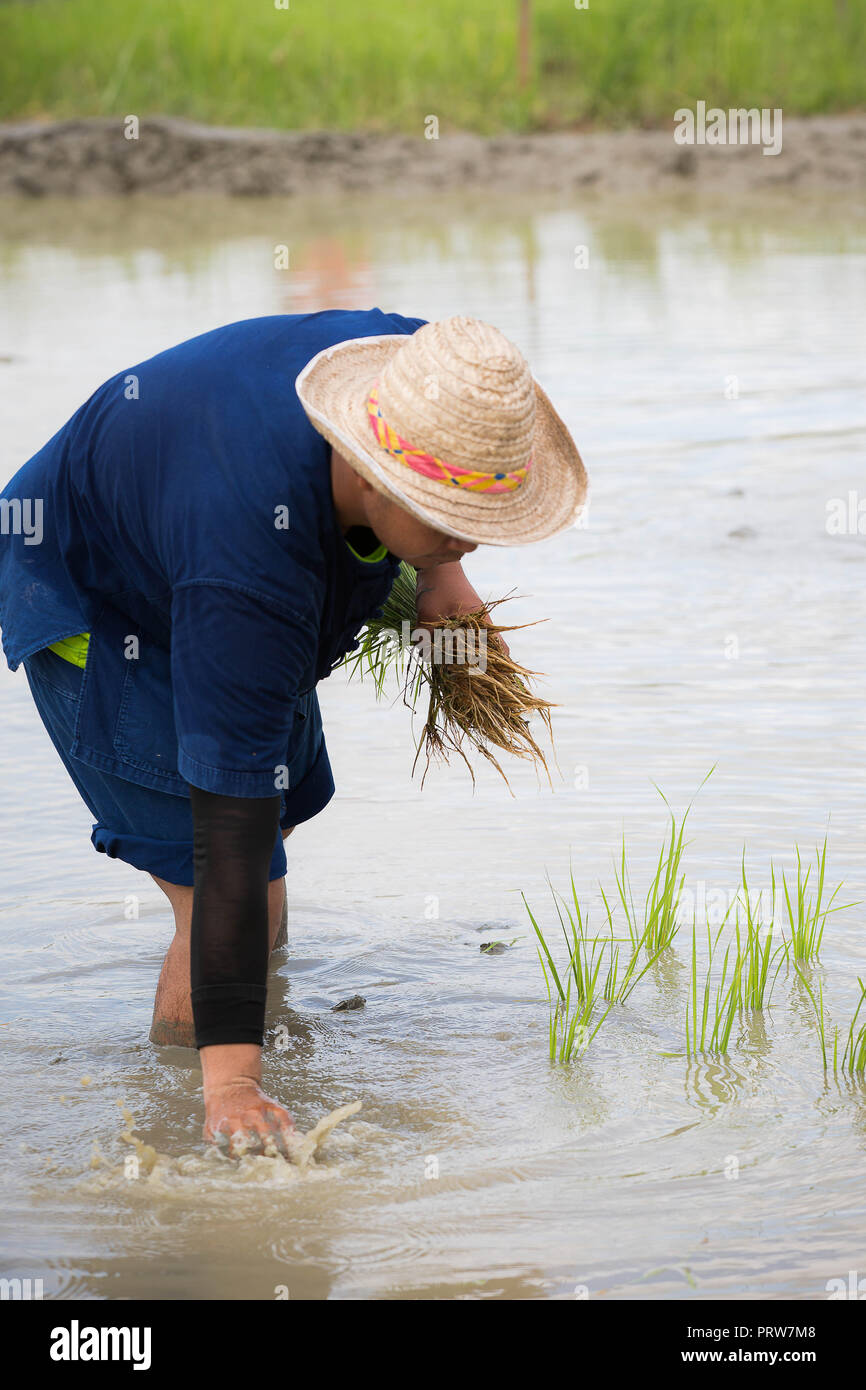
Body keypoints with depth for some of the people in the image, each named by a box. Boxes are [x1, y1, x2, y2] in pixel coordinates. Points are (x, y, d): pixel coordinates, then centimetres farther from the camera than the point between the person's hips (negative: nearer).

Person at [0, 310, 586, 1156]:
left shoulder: (419, 375, -29)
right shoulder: (250, 576, -47)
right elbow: (231, 829, -46)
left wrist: (437, 574, -7)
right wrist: (231, 1083, -48)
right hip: (91, 605, -8)